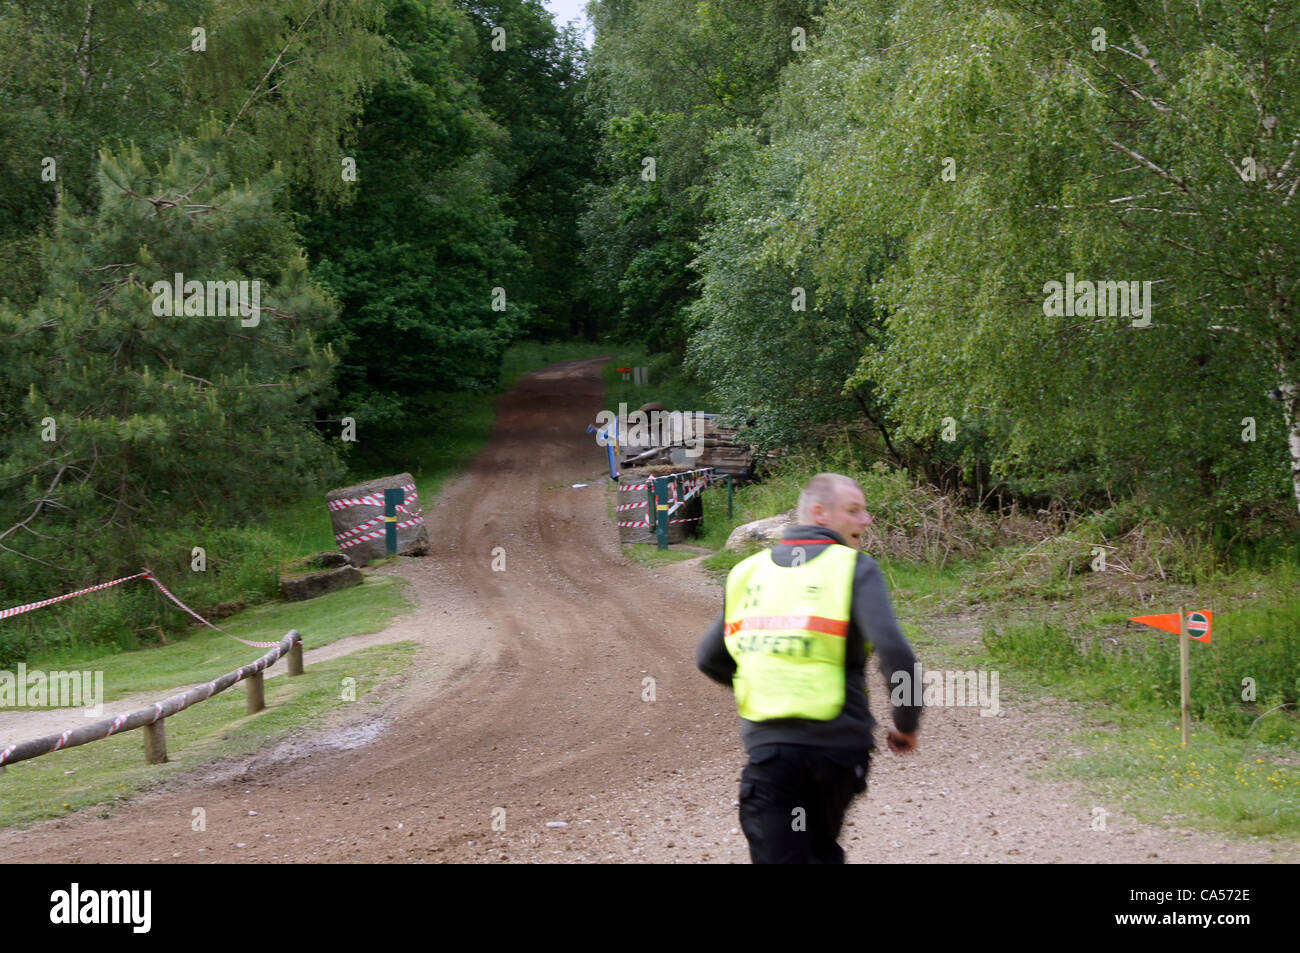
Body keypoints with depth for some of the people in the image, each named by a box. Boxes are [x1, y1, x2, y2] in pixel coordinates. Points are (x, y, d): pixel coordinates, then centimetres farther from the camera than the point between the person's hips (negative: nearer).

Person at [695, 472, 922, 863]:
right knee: (822, 849, 24)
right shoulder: (855, 570, -4)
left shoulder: (749, 571, 11)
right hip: (837, 742, -2)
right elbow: (895, 653, -18)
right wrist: (907, 725, -2)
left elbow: (709, 659, 19)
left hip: (766, 743, 2)